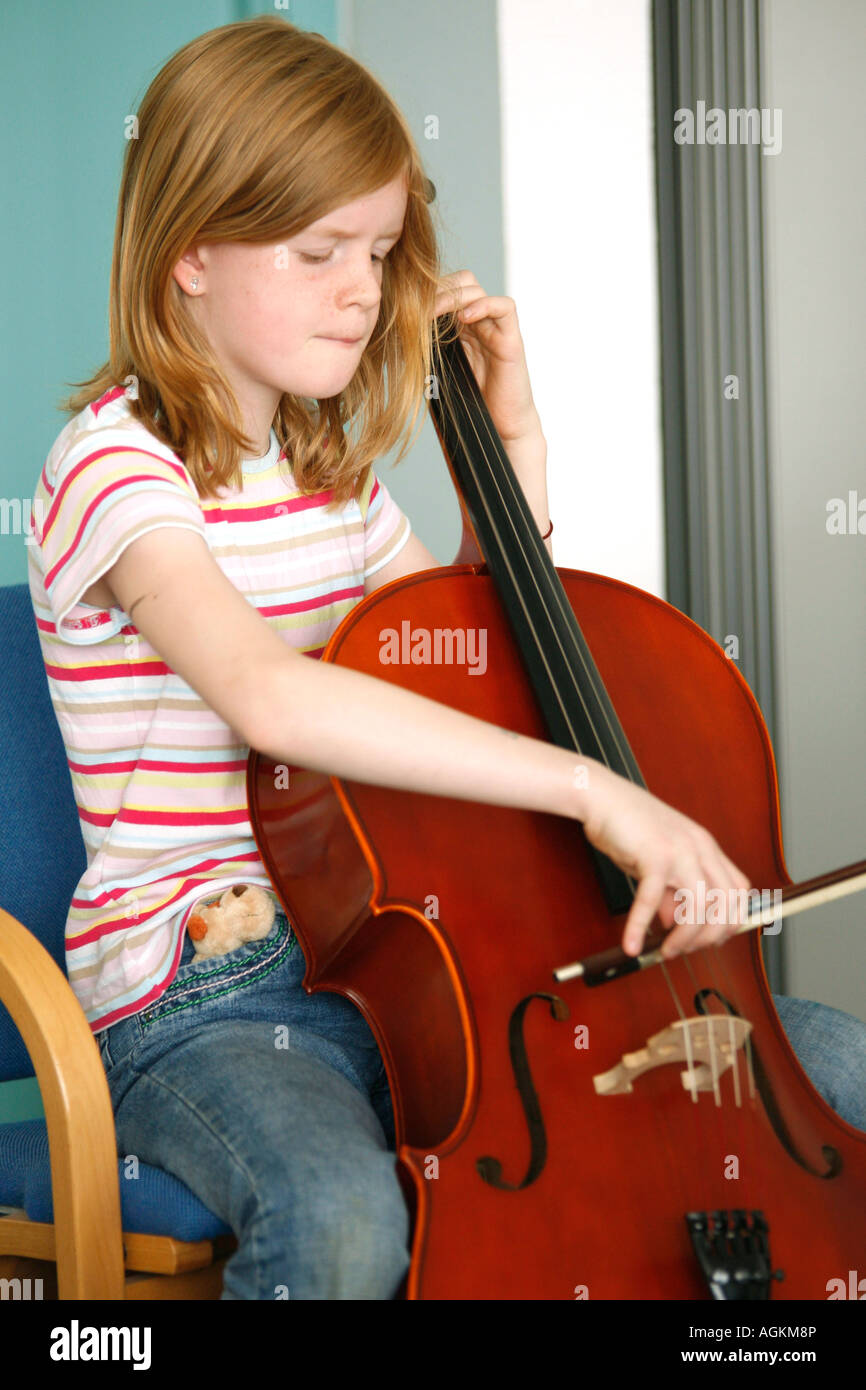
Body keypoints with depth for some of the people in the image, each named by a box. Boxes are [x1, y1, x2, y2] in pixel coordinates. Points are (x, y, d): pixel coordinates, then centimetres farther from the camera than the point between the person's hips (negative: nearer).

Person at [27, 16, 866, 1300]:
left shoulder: (337, 474, 12)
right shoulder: (117, 463, -13)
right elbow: (264, 694, -33)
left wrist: (516, 444, 10)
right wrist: (584, 784, -39)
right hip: (200, 1000, -7)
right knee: (343, 1218, -39)